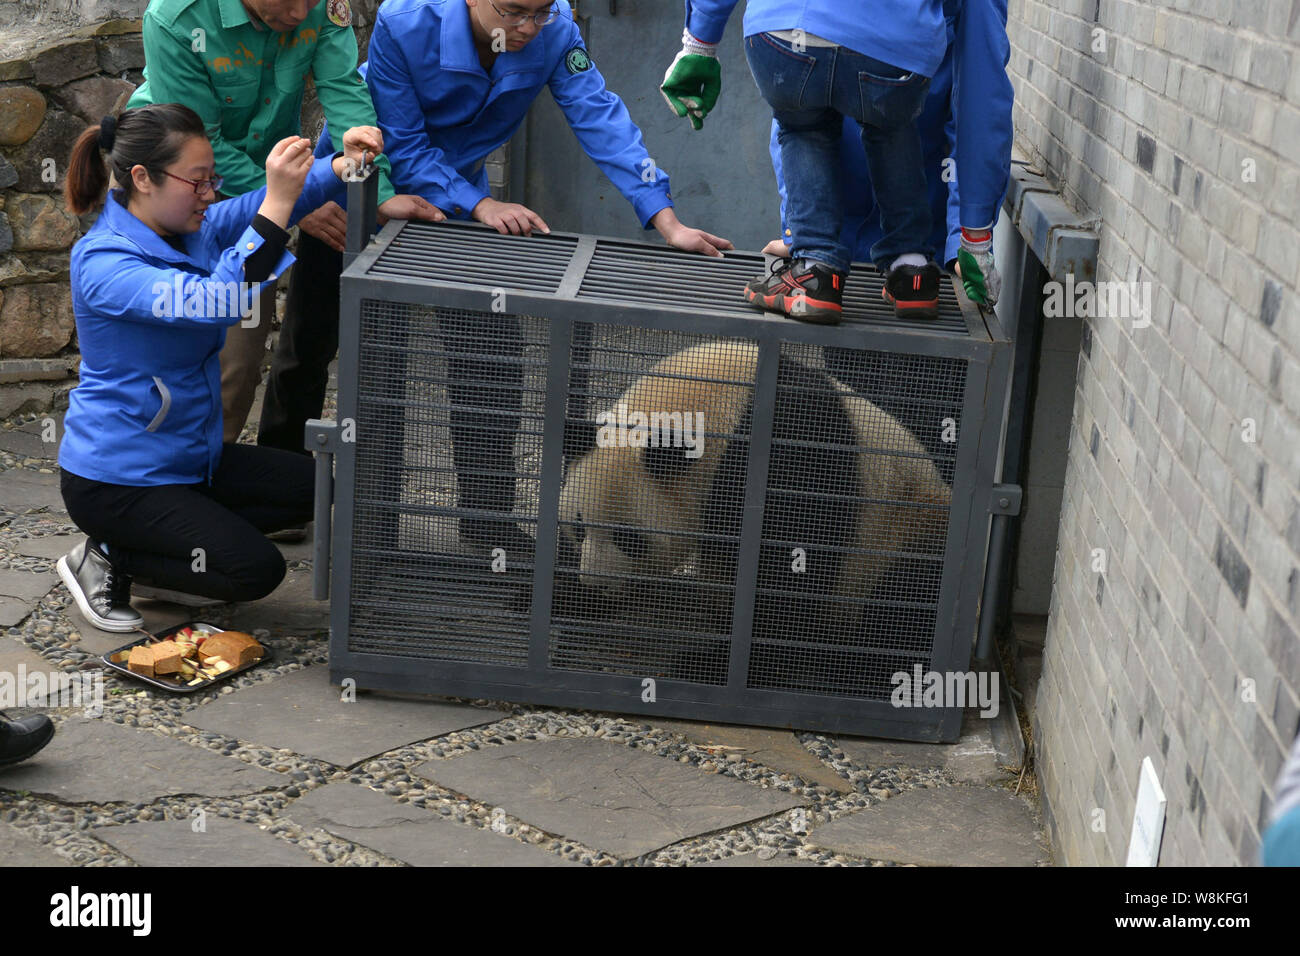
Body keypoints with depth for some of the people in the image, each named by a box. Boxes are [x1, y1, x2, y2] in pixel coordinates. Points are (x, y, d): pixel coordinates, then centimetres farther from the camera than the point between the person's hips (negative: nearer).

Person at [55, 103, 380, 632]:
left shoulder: (187, 228, 0)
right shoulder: (103, 263, -26)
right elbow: (212, 303, -40)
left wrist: (343, 165, -26)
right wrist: (277, 203, -46)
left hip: (186, 457, 9)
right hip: (114, 481, -9)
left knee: (312, 486, 9)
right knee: (256, 570, -16)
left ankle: (146, 537, 10)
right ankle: (108, 557, 3)